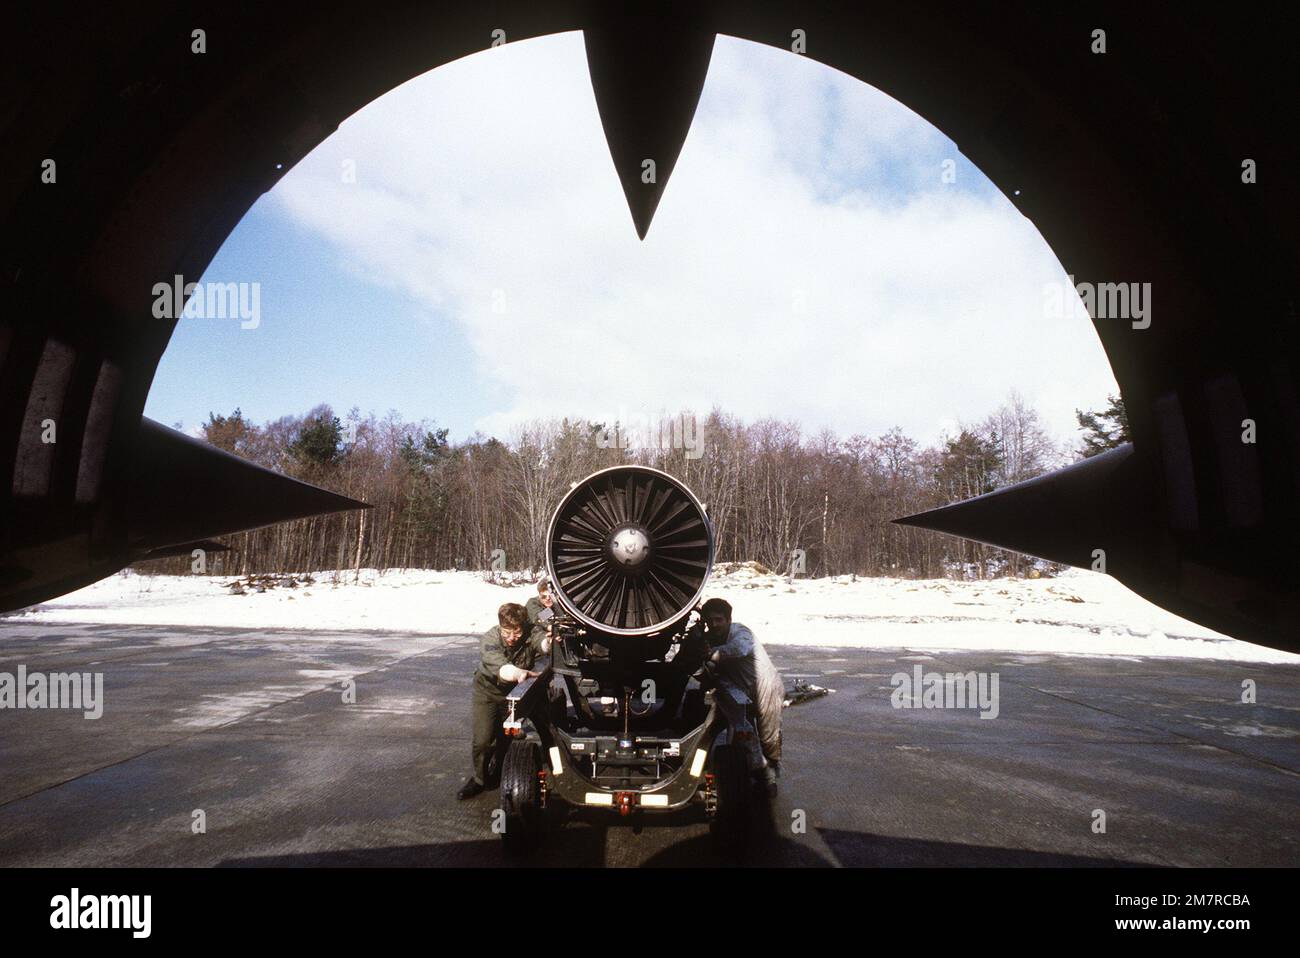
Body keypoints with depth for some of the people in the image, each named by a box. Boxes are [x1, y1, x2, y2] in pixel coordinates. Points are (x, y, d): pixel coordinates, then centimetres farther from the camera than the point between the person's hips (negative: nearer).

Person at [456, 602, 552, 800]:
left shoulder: (531, 633, -24)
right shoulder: (489, 640, -30)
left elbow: (543, 643, -47)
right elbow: (500, 668, -49)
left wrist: (549, 642, -73)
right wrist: (519, 673, -70)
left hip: (516, 692, 1)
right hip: (487, 692, -1)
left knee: (506, 739, 3)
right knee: (482, 740, -10)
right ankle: (480, 778, 16)